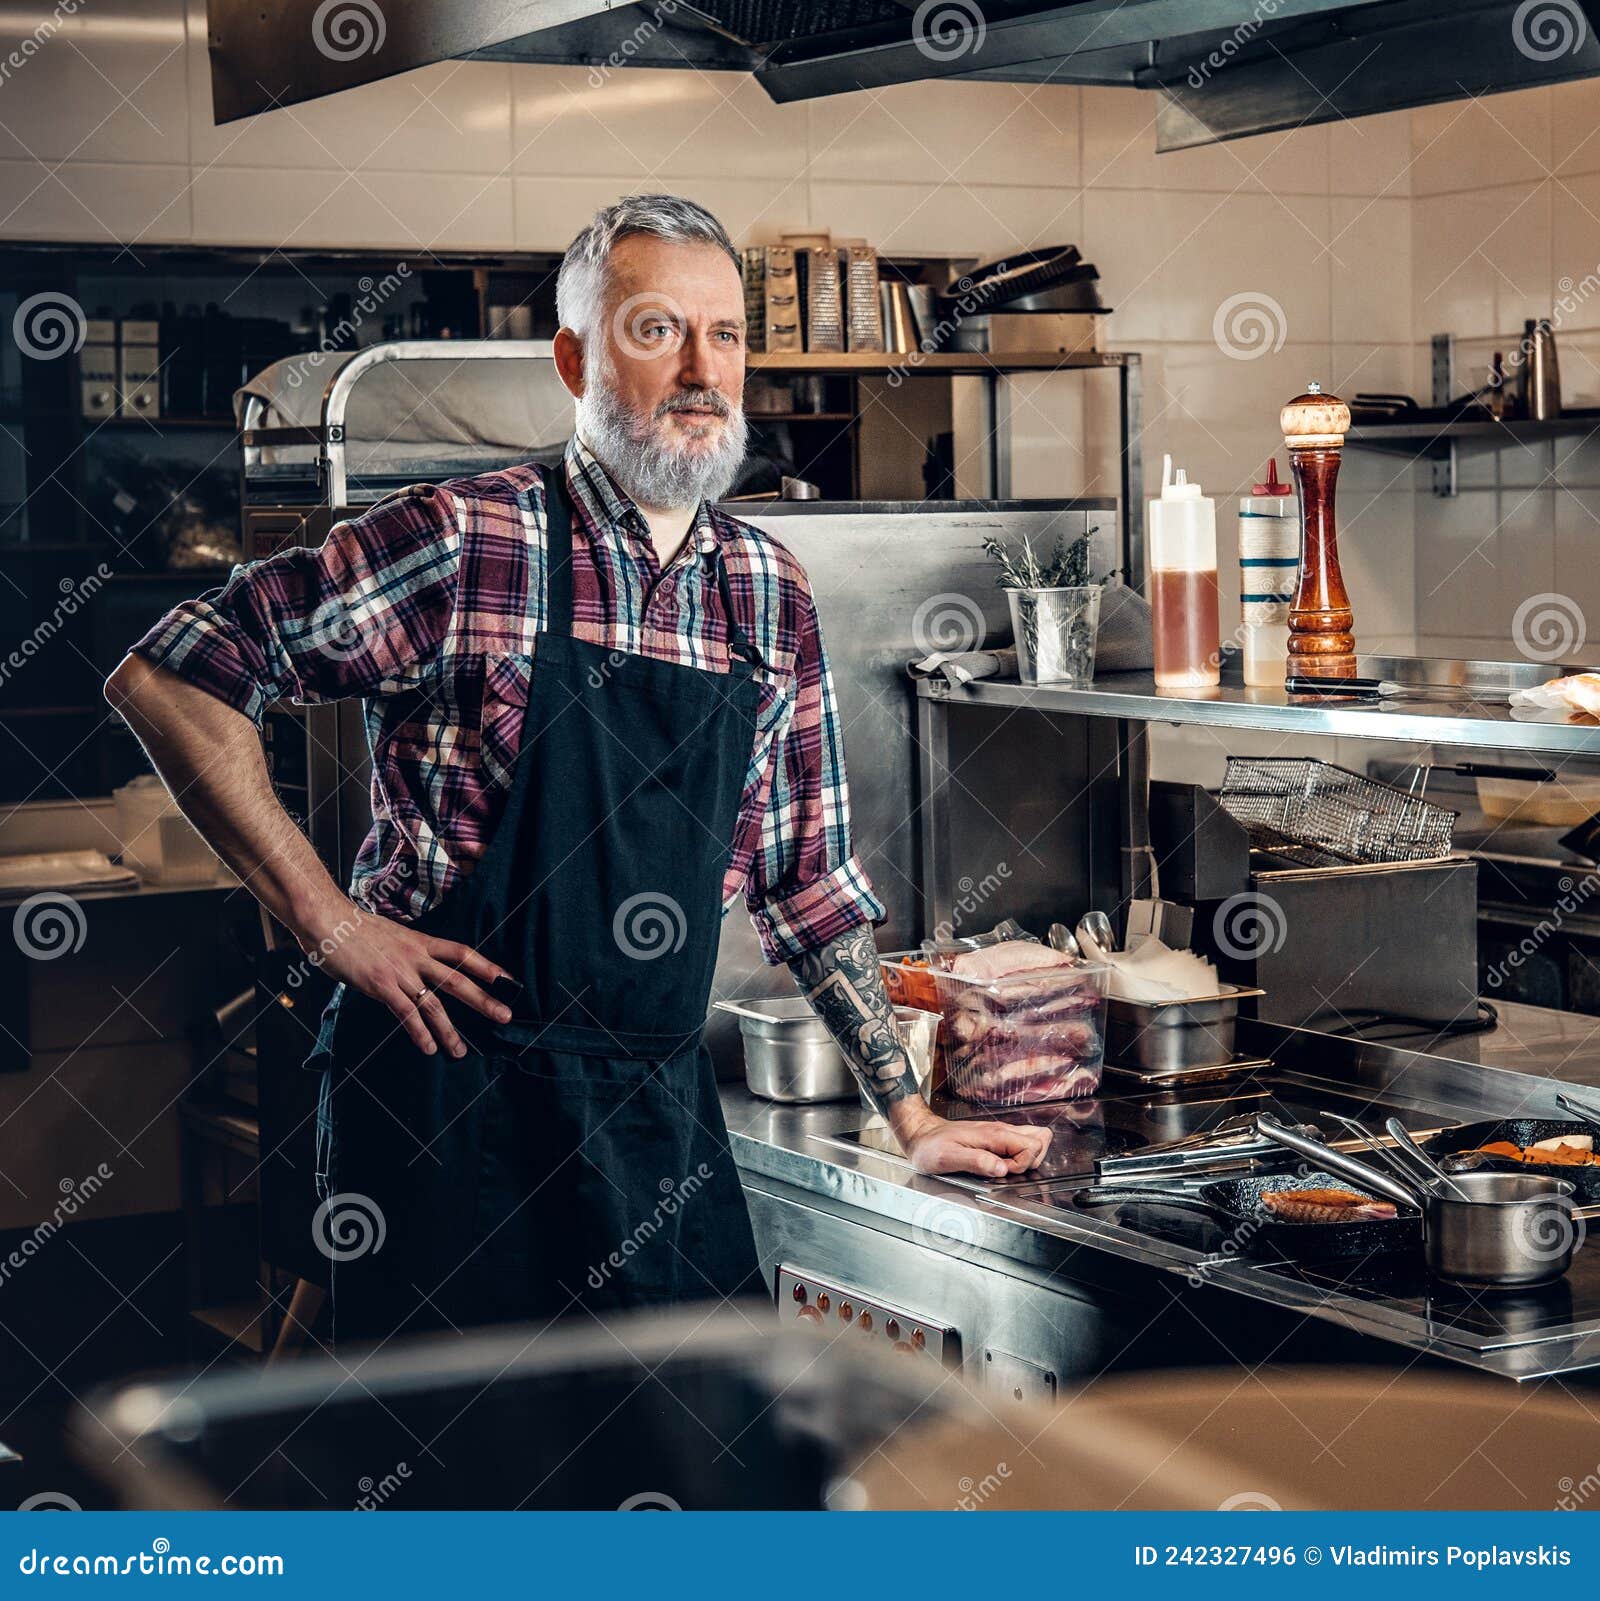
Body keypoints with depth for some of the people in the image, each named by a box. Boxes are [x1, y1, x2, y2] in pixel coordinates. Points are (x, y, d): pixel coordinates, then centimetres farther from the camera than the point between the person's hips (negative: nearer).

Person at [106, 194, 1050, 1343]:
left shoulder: (772, 596, 8)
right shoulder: (464, 545, -10)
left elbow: (812, 884, 15)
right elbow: (168, 676, -9)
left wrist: (912, 1118, 13)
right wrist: (333, 922, -12)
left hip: (664, 1110, 5)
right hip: (448, 1096, -5)